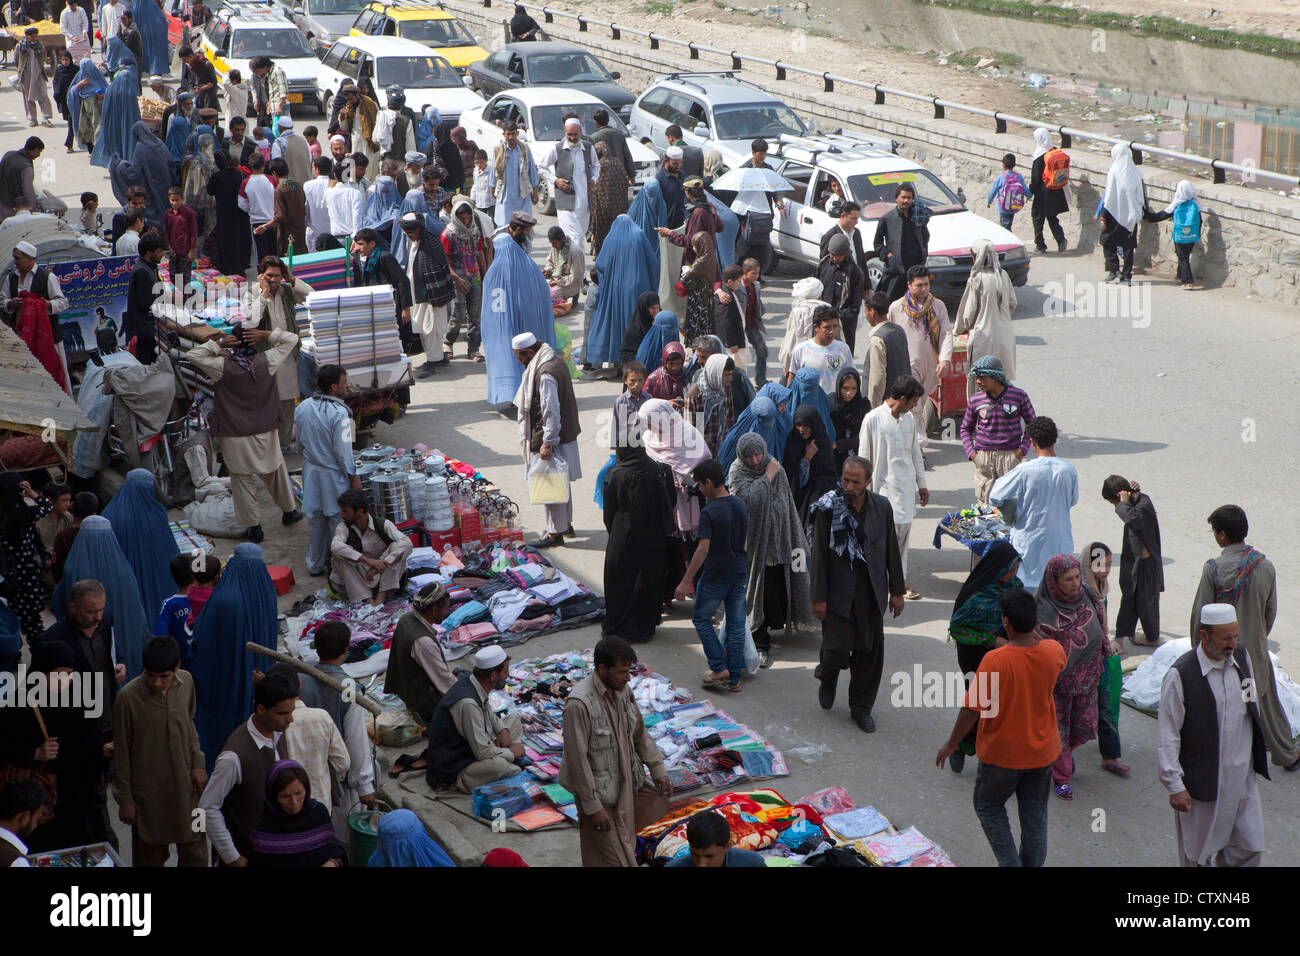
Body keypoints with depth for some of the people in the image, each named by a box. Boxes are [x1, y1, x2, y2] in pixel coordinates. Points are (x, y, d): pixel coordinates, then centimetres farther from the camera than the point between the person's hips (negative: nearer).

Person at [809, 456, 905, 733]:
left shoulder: (882, 507, 1)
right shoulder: (828, 508, -9)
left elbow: (892, 551, 9)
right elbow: (818, 556, -7)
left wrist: (897, 591, 9)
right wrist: (818, 598, -8)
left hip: (871, 593, 3)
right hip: (838, 593, -3)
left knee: (870, 651, 7)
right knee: (837, 648, -9)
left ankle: (861, 707, 23)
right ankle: (827, 678, 27)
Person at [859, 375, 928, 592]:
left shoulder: (909, 419, 9)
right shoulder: (873, 419, -9)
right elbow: (864, 457, -4)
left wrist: (922, 484, 20)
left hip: (907, 486, 6)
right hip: (884, 486, -6)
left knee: (903, 533, 7)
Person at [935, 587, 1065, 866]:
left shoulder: (994, 660, -27)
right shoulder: (1053, 653, -13)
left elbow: (972, 709, -20)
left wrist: (952, 743, -5)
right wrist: (1007, 644, 18)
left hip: (1002, 753, -4)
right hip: (1042, 752, 4)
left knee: (989, 807, 18)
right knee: (1035, 816, 18)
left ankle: (1010, 863, 9)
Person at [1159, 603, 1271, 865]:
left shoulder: (1242, 658, 0)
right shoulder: (1179, 675, -19)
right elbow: (1168, 737, -15)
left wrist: (1258, 756, 19)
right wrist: (1175, 786, -15)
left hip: (1242, 777, 6)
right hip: (1201, 782, -5)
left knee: (1251, 848, 11)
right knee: (1197, 853, 9)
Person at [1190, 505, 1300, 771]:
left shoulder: (1213, 568, -19)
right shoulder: (1266, 566, -7)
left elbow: (1200, 614, -14)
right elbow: (1271, 612, 4)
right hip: (1256, 649, 4)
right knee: (1268, 704, 19)